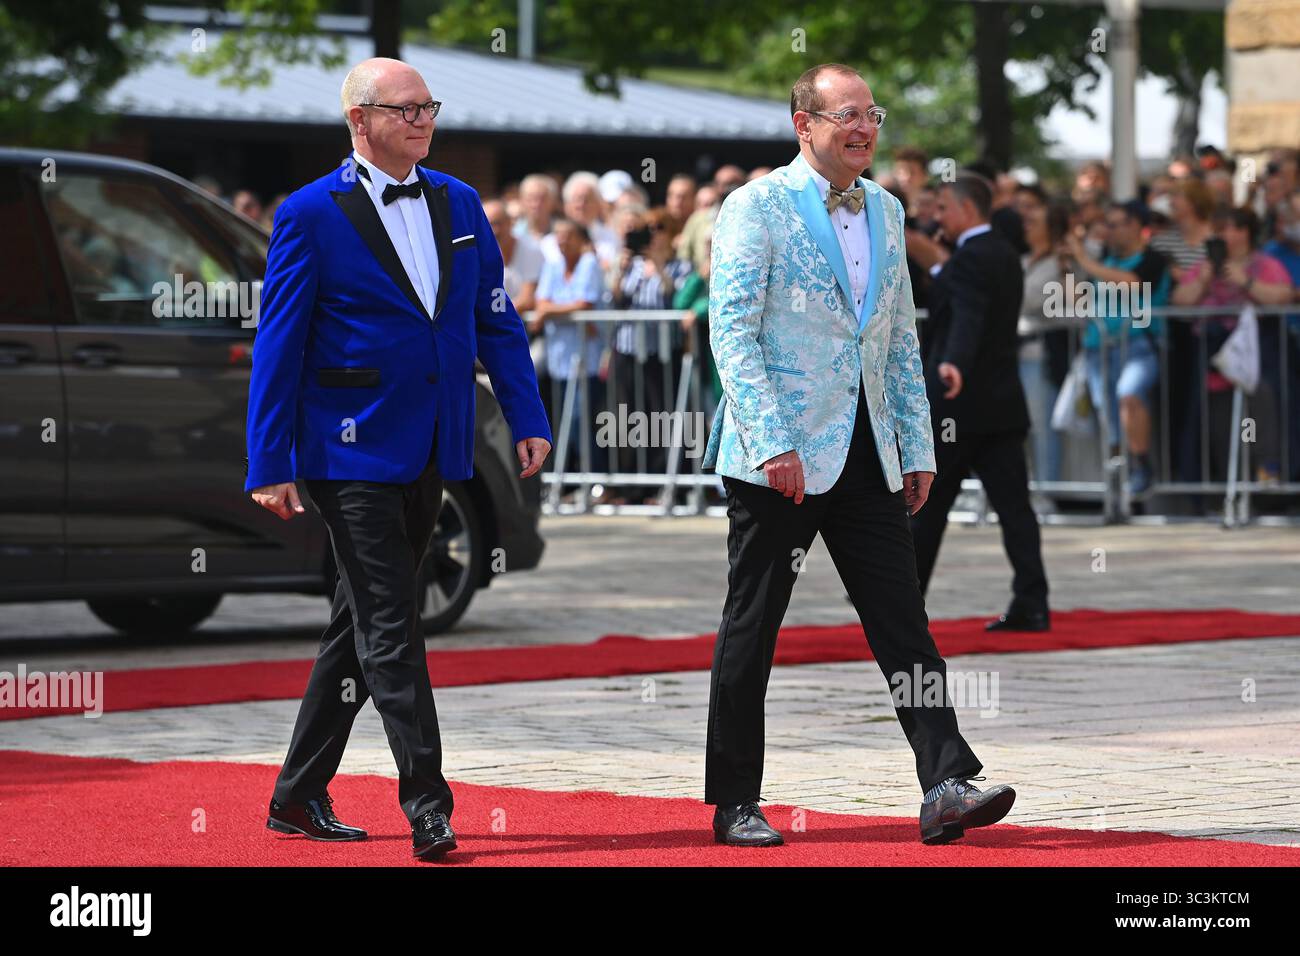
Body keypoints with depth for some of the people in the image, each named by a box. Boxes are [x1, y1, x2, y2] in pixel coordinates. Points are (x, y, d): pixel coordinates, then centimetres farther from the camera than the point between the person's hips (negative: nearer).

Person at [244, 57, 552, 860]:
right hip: (353, 453, -6)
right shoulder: (311, 215, -6)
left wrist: (528, 419, 3)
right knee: (389, 628, -10)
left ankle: (300, 795, 22)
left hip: (431, 453, 6)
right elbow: (279, 344, -6)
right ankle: (427, 806, -11)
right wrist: (270, 463, -9)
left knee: (363, 626, 12)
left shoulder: (460, 204, 10)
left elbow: (497, 320, 14)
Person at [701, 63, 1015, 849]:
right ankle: (735, 805, 10)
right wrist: (771, 443, -20)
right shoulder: (757, 207, -6)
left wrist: (919, 449, 12)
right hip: (779, 457, -6)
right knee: (751, 630, 2)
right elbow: (732, 332, -12)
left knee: (904, 626, -2)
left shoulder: (886, 211, 14)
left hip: (867, 455, 6)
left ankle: (947, 788, -7)